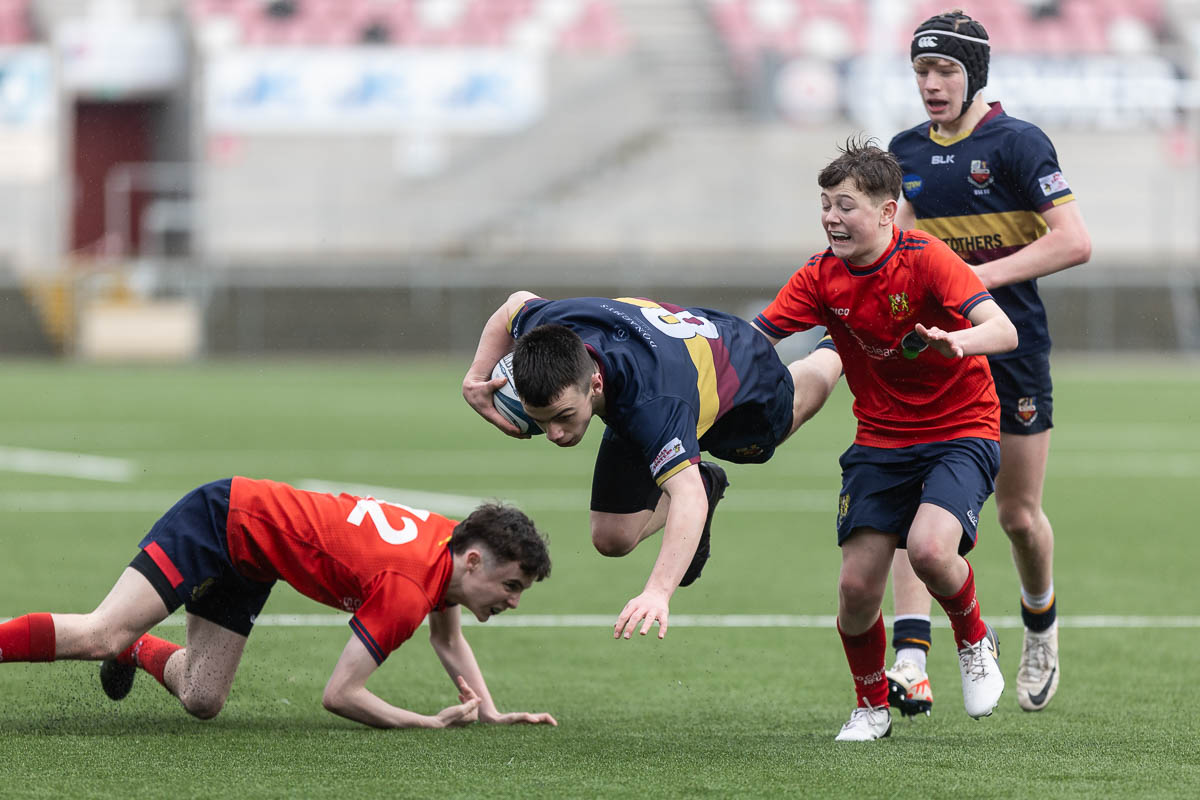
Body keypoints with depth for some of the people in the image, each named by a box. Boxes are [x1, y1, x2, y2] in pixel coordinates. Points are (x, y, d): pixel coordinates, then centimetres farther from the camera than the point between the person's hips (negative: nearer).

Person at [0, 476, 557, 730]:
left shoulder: (451, 540, -4)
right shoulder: (407, 590, -30)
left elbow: (448, 639, 17)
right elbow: (340, 694, -28)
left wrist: (490, 712, 7)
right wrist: (432, 724, -26)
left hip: (247, 564, 9)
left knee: (202, 700, 5)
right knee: (98, 636, -22)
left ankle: (137, 648, 31)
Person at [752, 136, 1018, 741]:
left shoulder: (924, 258, -18)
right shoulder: (821, 278, -4)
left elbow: (1004, 331, -28)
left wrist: (956, 342, -48)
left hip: (961, 430, -4)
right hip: (880, 438, 4)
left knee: (929, 549, -29)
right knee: (857, 583, -7)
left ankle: (975, 641, 4)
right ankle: (871, 707, 19)